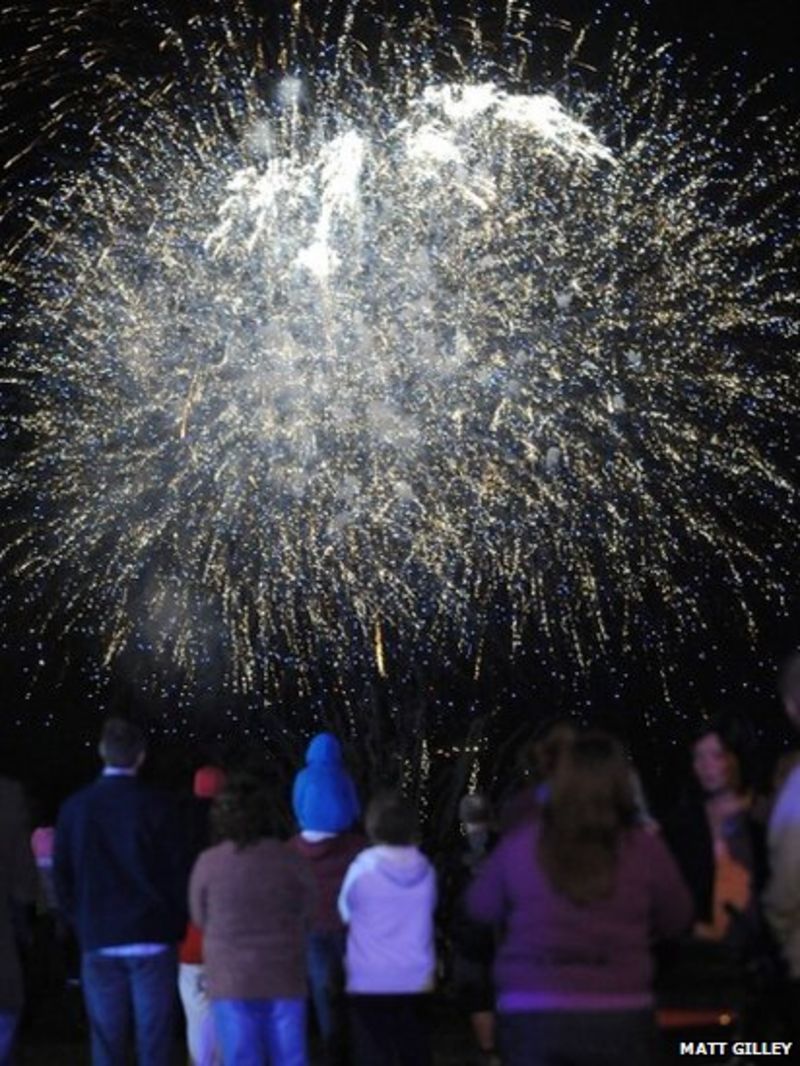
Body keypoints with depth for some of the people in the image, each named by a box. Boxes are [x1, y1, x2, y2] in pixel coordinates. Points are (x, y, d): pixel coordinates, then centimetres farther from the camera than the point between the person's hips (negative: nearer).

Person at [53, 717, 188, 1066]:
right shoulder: (157, 805, -6)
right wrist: (176, 928, 7)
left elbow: (62, 877, 6)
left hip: (98, 943, 2)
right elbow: (177, 871, -5)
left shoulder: (74, 808, 2)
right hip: (152, 940, -2)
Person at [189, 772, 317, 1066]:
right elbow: (307, 912, 7)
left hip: (231, 980, -1)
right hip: (284, 979, 1)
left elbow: (200, 918, 5)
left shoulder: (208, 863, -6)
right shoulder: (290, 861, -3)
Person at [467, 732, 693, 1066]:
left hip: (531, 1016, 1)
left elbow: (481, 908, 13)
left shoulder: (519, 844, -2)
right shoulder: (644, 849, -5)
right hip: (619, 1015, 0)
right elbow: (675, 921, 11)